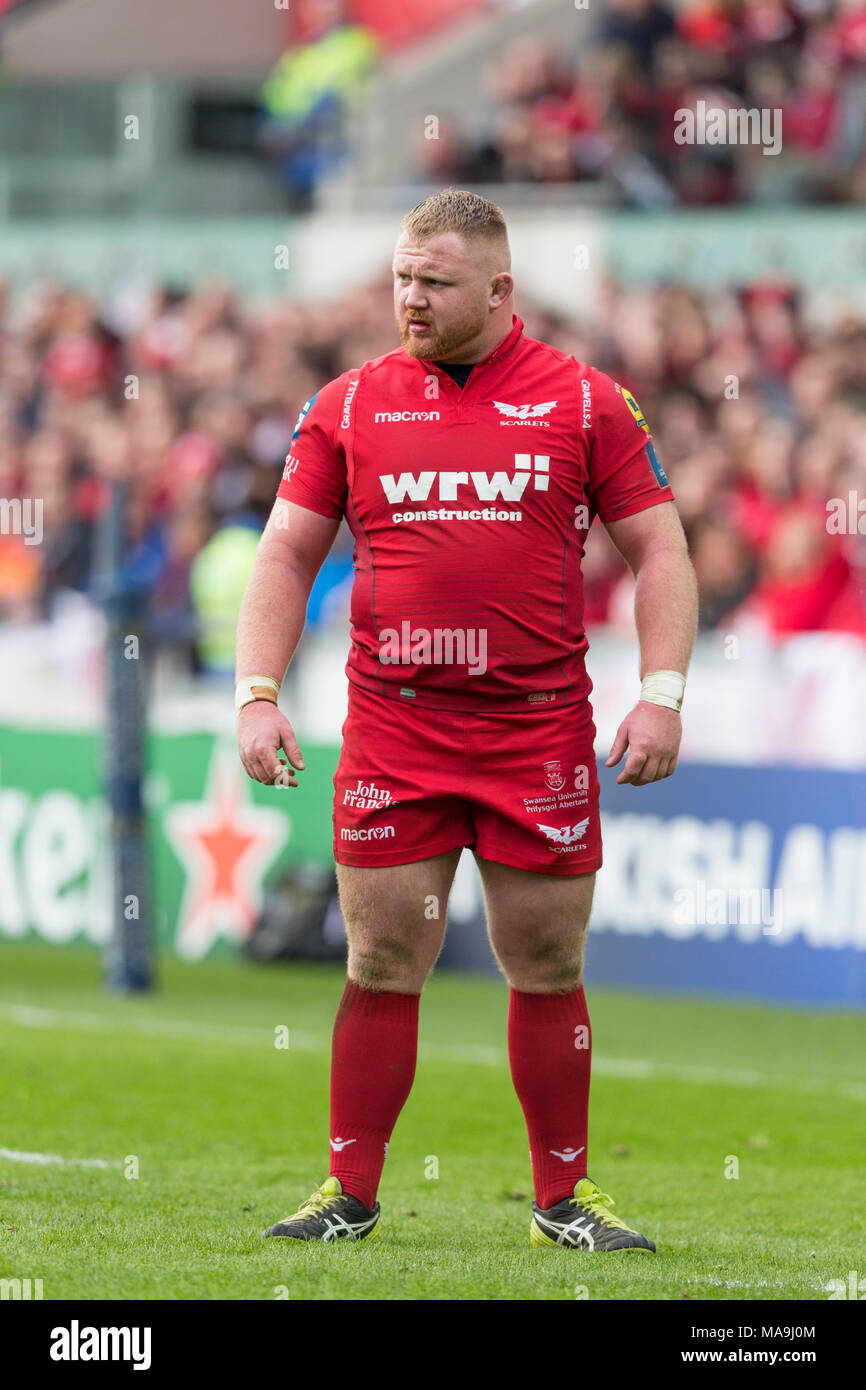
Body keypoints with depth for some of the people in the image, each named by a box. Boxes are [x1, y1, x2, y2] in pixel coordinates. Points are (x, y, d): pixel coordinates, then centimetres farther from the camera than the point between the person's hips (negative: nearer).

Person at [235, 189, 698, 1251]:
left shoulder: (585, 401, 3)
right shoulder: (350, 405, 6)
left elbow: (657, 547, 5)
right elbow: (287, 553, 9)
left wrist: (662, 694, -6)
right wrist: (257, 693, -2)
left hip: (542, 727, -1)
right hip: (392, 733, 1)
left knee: (547, 967, 4)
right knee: (382, 966, 1)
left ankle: (563, 1197, 14)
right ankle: (350, 1191, 10)